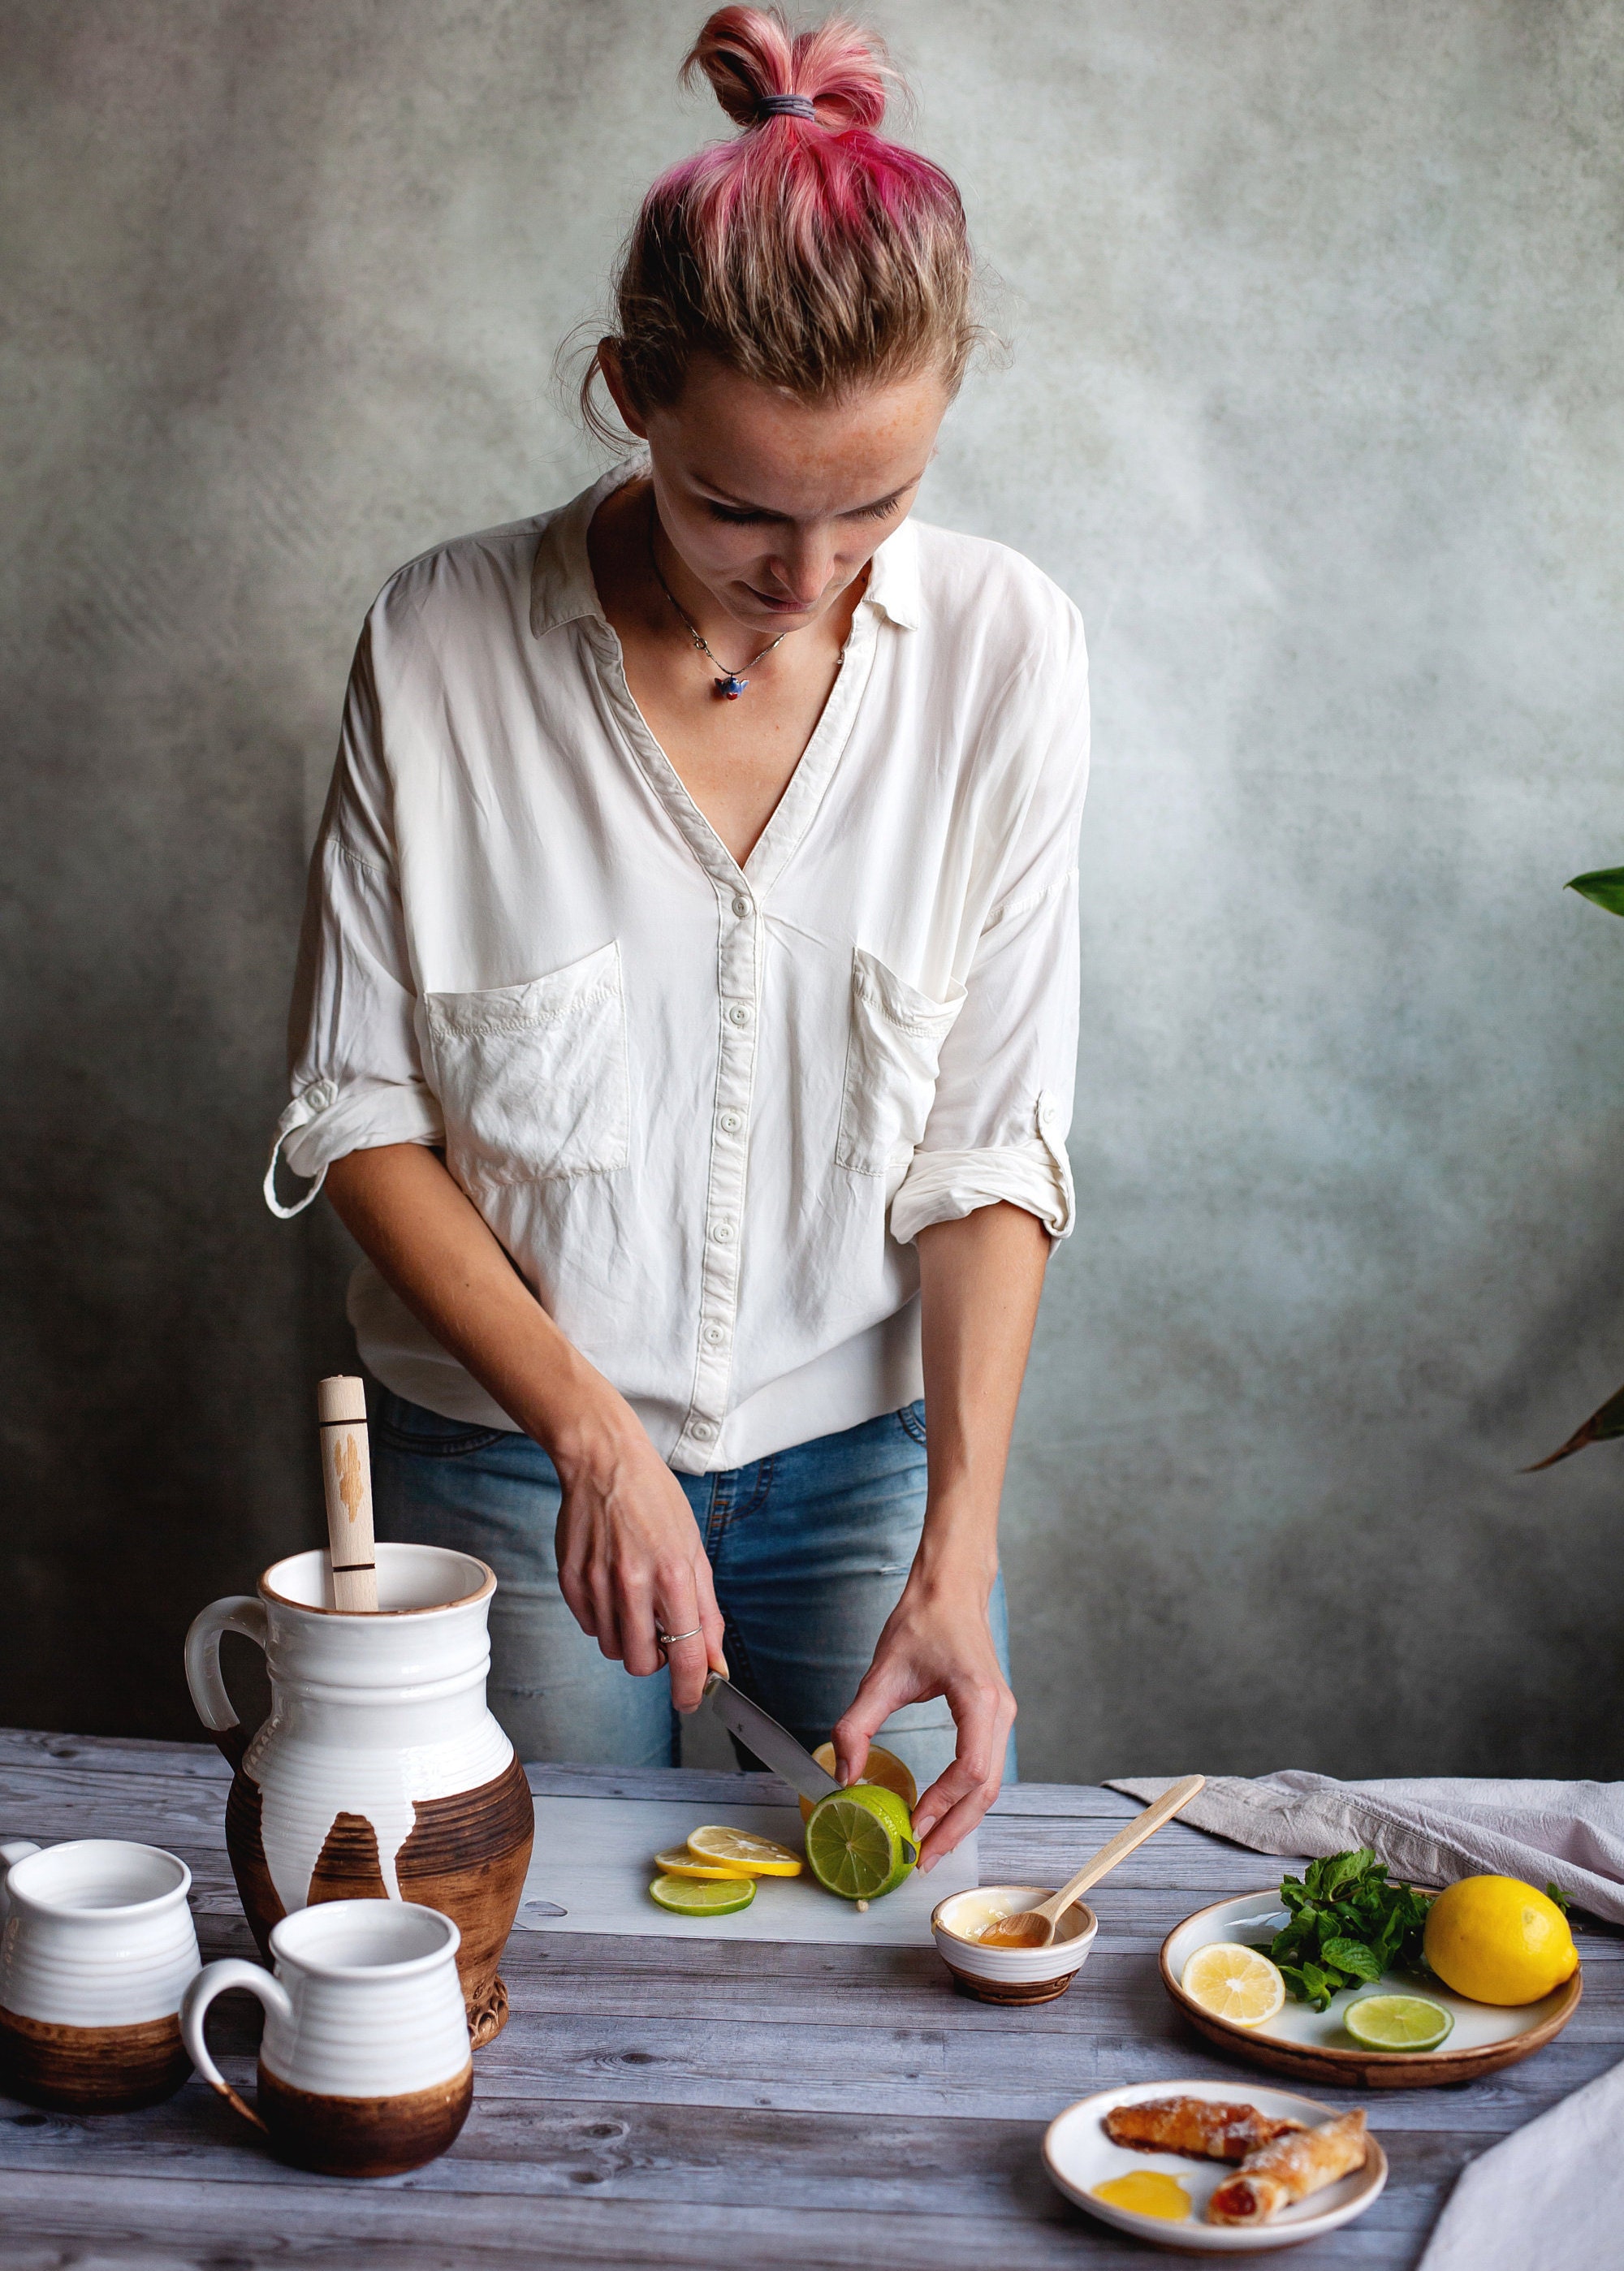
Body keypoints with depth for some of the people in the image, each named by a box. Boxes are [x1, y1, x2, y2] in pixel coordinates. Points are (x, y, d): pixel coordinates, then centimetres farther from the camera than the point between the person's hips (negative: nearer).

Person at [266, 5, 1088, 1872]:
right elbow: (360, 1111, -7)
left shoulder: (1002, 647, -10)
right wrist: (591, 1430, -18)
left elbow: (996, 1146, -8)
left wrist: (954, 1552, -16)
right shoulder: (445, 640, -13)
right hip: (509, 1463, -1)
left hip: (866, 1449, 1)